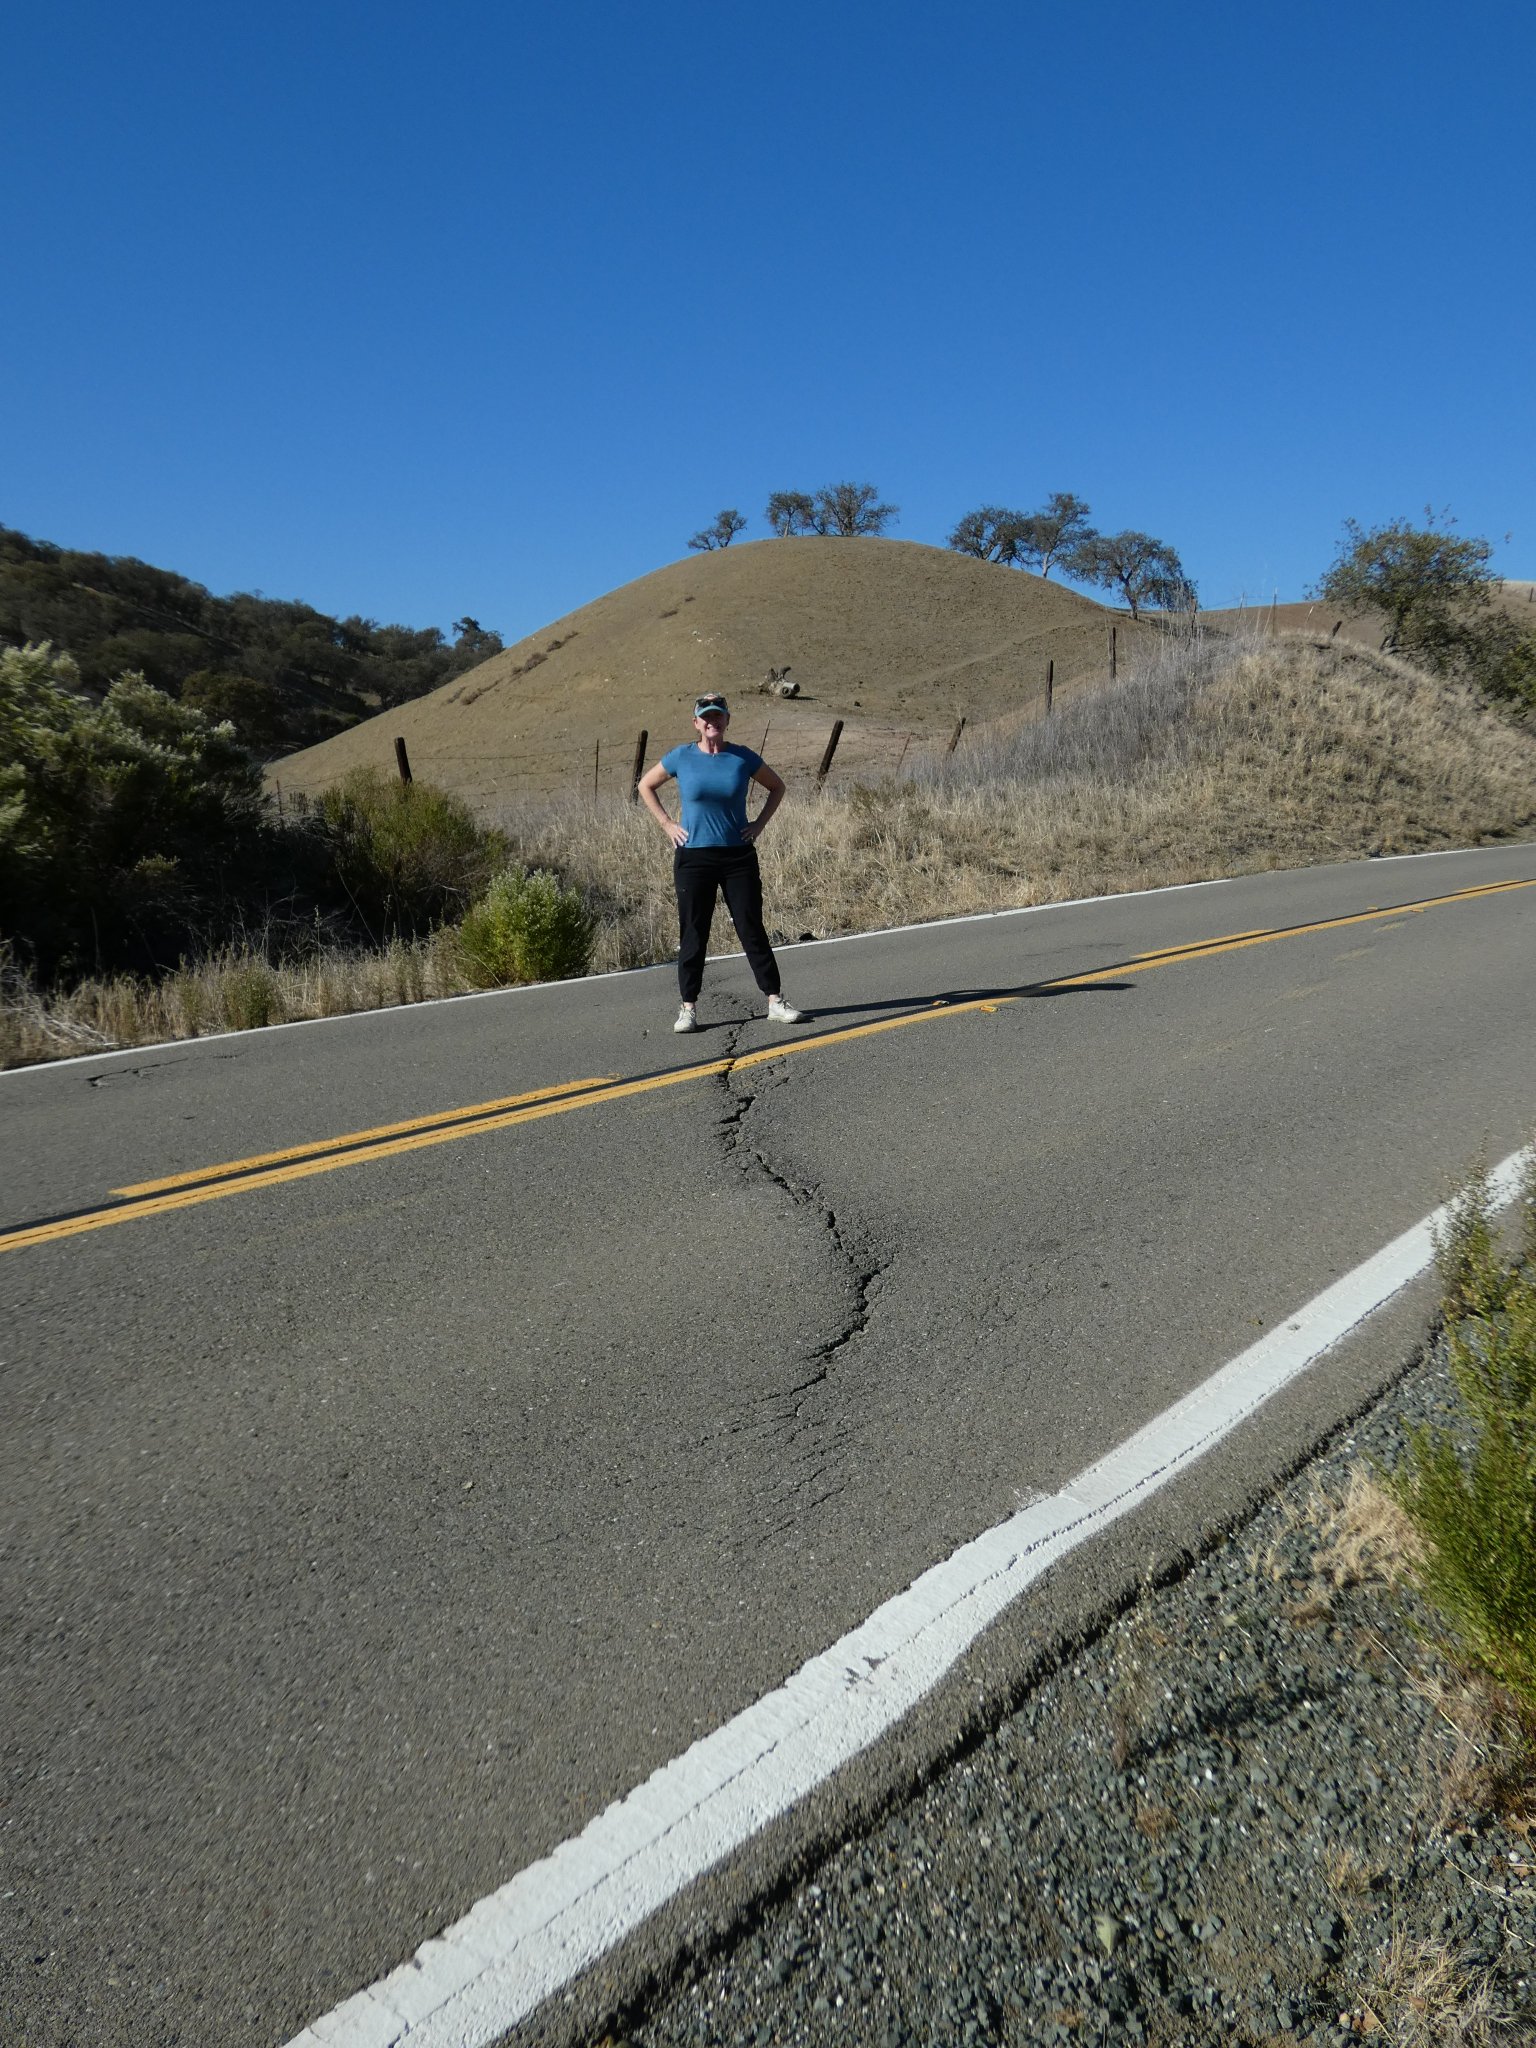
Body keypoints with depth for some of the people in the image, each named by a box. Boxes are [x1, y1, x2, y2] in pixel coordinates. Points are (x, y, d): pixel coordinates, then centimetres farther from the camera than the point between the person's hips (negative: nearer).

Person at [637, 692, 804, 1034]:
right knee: (693, 934, 3)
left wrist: (759, 823, 4)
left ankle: (775, 1002, 7)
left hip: (739, 857, 0)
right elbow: (646, 786, 14)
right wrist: (667, 824, 4)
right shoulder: (681, 758, -1)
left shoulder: (744, 758, 1)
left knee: (752, 930, 2)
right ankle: (688, 1008, 10)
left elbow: (777, 787, 15)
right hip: (693, 858, 0)